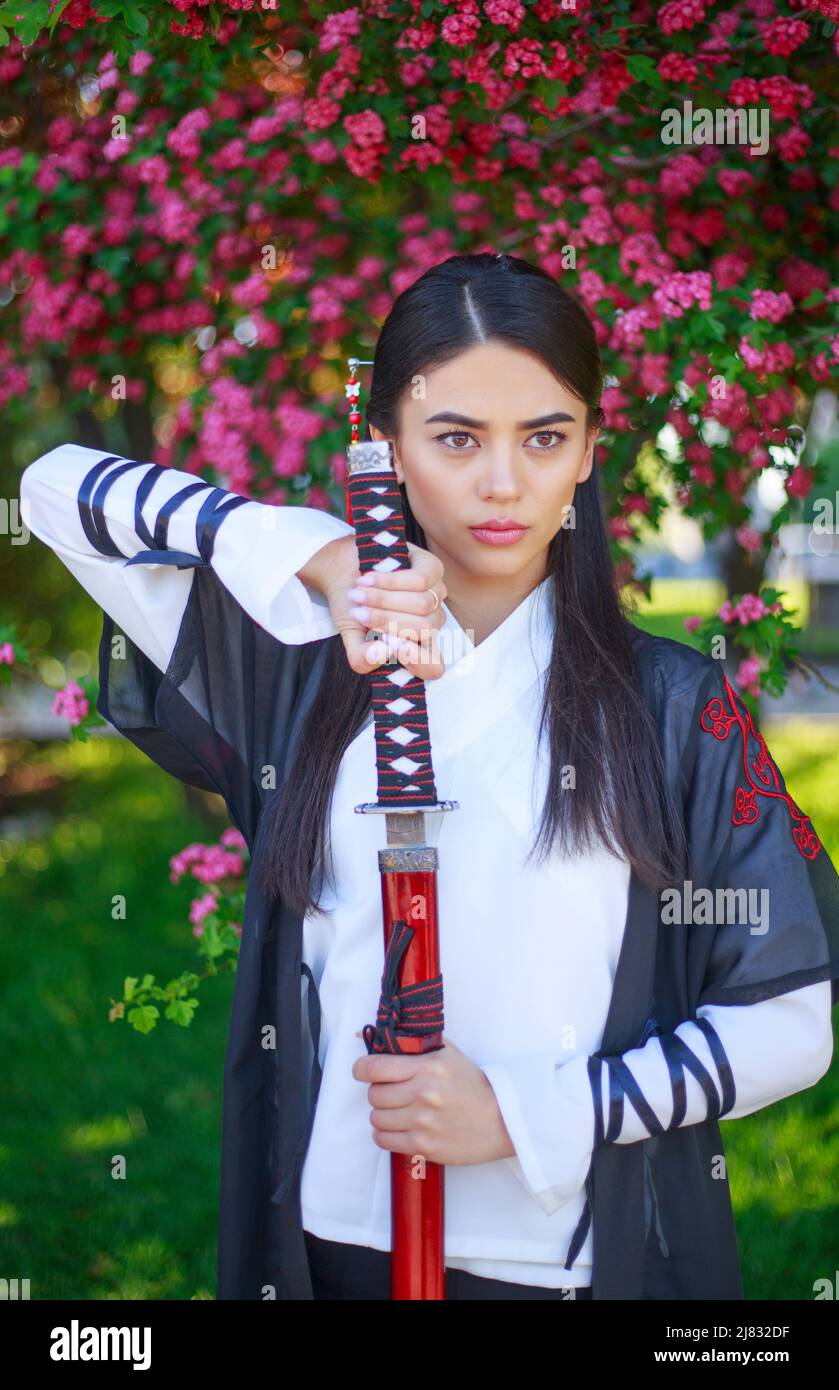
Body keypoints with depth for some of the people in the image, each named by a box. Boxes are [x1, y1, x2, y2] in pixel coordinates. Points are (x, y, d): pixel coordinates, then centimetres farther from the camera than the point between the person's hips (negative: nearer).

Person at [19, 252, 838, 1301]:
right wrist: (318, 556, -14)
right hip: (333, 1241, 2)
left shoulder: (672, 703, -3)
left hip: (581, 1256, -1)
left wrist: (523, 1112, -13)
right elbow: (58, 488, -1)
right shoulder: (301, 663, 0)